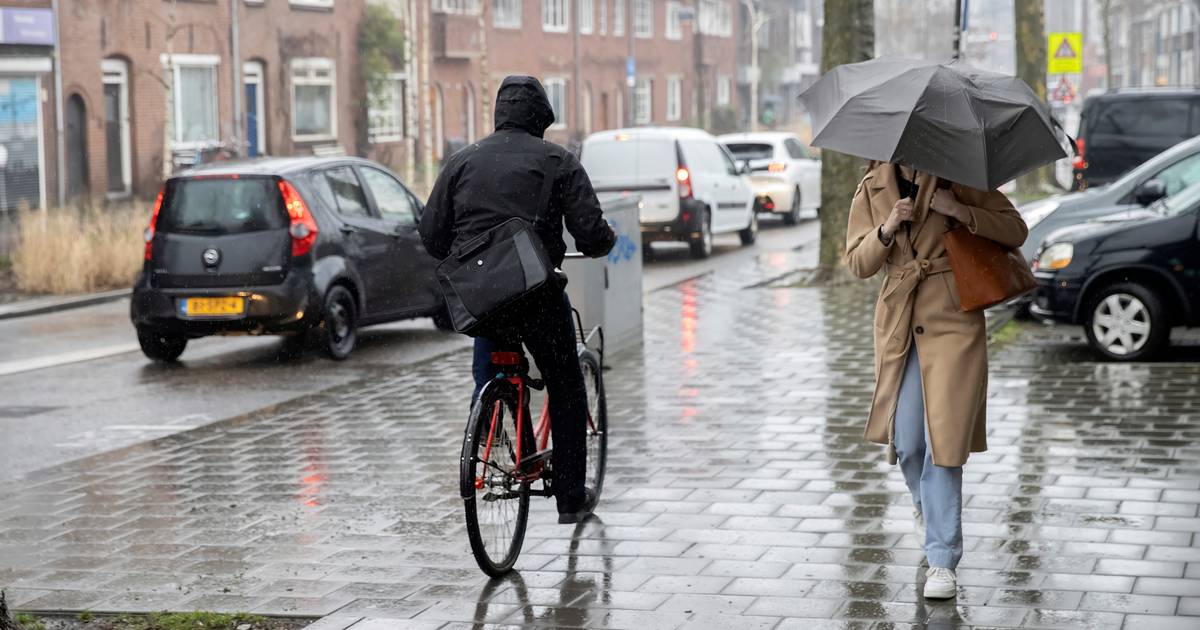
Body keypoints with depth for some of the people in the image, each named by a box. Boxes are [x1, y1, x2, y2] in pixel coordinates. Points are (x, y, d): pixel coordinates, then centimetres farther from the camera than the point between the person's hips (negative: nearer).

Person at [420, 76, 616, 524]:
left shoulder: (462, 160, 9)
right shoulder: (557, 160, 0)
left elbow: (431, 234, 7)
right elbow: (590, 233, -7)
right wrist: (604, 243, 16)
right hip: (535, 291, -3)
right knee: (565, 390, 11)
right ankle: (571, 499, 14)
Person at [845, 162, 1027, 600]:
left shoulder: (956, 178, -2)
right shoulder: (873, 188, 6)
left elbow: (1015, 230, -2)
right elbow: (858, 264, 4)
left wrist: (960, 211, -16)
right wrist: (887, 228, -15)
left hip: (954, 322, -3)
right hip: (899, 326, 3)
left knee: (943, 440, -9)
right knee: (906, 442, 4)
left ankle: (942, 561, -3)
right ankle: (925, 505, 40)